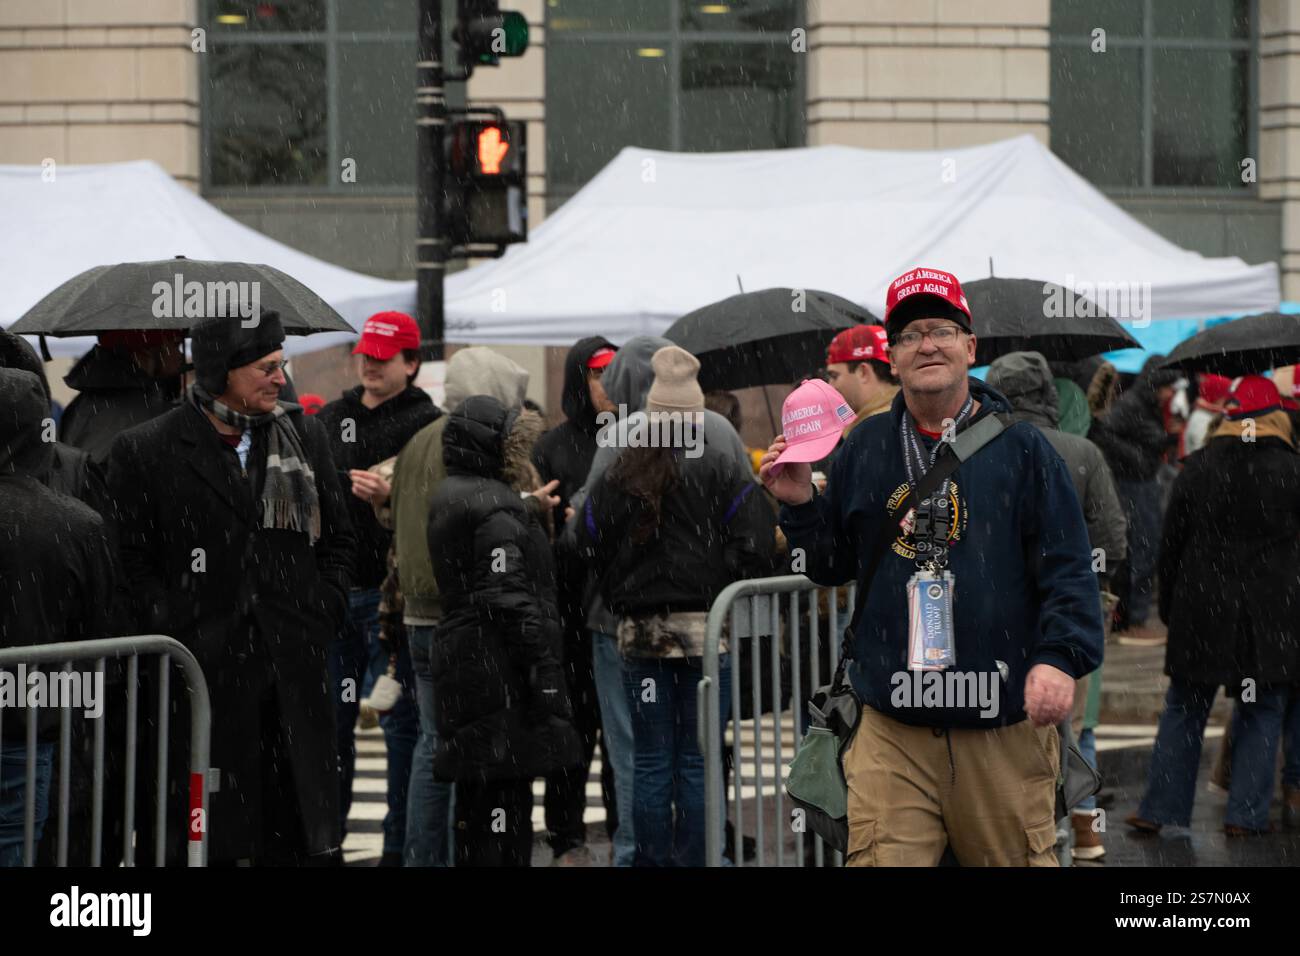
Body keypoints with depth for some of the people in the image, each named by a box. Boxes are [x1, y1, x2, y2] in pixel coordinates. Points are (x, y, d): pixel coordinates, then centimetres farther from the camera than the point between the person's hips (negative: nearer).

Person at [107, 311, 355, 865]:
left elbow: (338, 537, 17)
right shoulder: (145, 451, -3)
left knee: (304, 840, 6)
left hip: (293, 672, 4)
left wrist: (322, 616, 6)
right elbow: (130, 561, -3)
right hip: (199, 675, -4)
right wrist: (174, 630, -10)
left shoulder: (304, 437, 10)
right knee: (201, 845, 1)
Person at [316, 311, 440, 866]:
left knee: (401, 721, -1)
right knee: (331, 720, 10)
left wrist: (391, 496, -26)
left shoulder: (426, 424, -4)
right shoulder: (330, 420, 15)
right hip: (334, 588, 6)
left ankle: (401, 845, 4)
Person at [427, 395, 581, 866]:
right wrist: (544, 670, -19)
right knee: (505, 799, -9)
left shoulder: (447, 497, 17)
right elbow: (509, 599, -20)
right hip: (498, 669, -10)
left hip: (459, 663, 10)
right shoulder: (496, 508, -14)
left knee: (475, 801, 15)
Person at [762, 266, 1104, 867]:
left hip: (1004, 729, -1)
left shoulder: (1019, 446, 3)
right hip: (891, 732, 2)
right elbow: (832, 566, 19)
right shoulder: (863, 450, 12)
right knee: (883, 860, -6)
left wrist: (1060, 658, -15)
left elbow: (1068, 569, -1)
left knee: (1014, 858, 6)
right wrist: (799, 505, 2)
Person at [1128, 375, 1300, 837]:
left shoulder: (1197, 468, 2)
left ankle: (1161, 809, 10)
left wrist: (1168, 605, 15)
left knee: (1185, 708, 10)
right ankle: (1246, 813, 5)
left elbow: (1171, 544, 6)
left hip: (1202, 609, 2)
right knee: (1262, 713, 8)